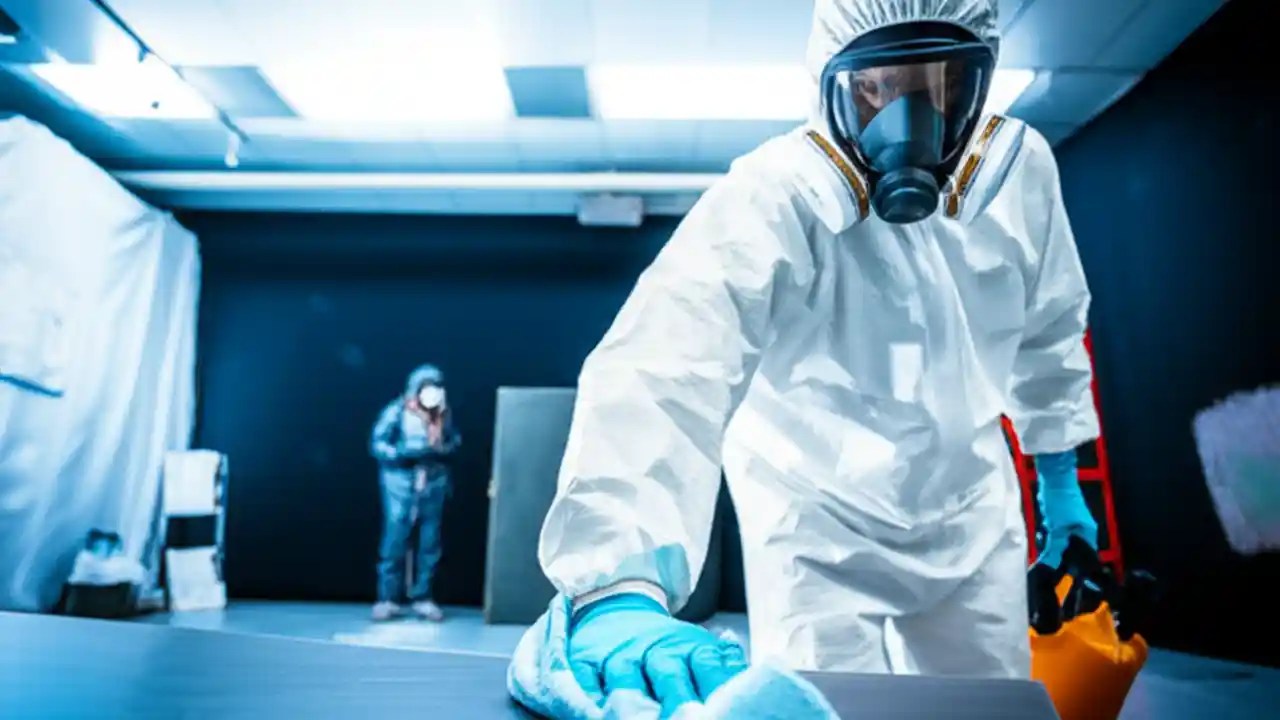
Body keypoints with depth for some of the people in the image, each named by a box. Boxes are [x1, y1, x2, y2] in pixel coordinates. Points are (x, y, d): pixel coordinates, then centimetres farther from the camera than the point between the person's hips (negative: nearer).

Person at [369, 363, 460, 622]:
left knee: (430, 543, 7)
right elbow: (377, 444, -9)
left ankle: (422, 598, 19)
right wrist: (407, 452, -21)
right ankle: (387, 599, 9)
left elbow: (455, 440, 15)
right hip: (401, 484, -4)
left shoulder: (445, 413, 3)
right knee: (394, 541, -2)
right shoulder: (397, 411, -8)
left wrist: (446, 450, -7)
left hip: (433, 485, 4)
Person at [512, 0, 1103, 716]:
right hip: (822, 530, -4)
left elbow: (1048, 330, 6)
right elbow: (661, 373, -47)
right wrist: (618, 592, -61)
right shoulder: (774, 196, -30)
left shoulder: (1021, 166, -12)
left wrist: (1060, 476, 16)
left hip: (972, 516, 5)